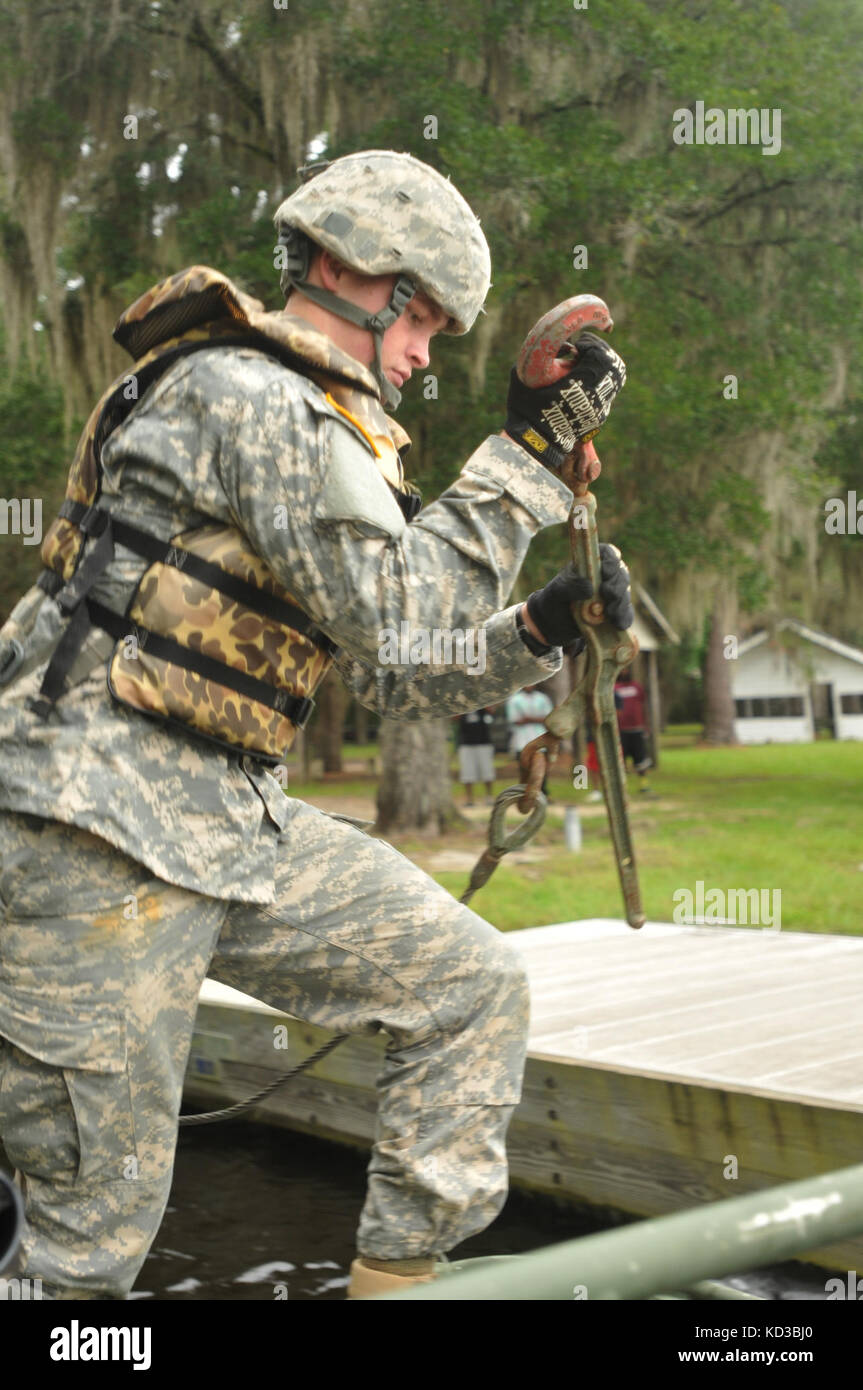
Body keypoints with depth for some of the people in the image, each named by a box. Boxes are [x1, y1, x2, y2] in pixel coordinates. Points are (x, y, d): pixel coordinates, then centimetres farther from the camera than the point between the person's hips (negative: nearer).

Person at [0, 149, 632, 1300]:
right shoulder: (246, 393, -11)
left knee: (472, 986, 5)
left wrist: (540, 629, 4)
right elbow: (398, 610, -19)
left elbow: (396, 681, 17)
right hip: (105, 827, -9)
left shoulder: (324, 429, 19)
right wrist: (532, 452, -14)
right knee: (100, 1214, -1)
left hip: (235, 824, 9)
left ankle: (400, 1273, 13)